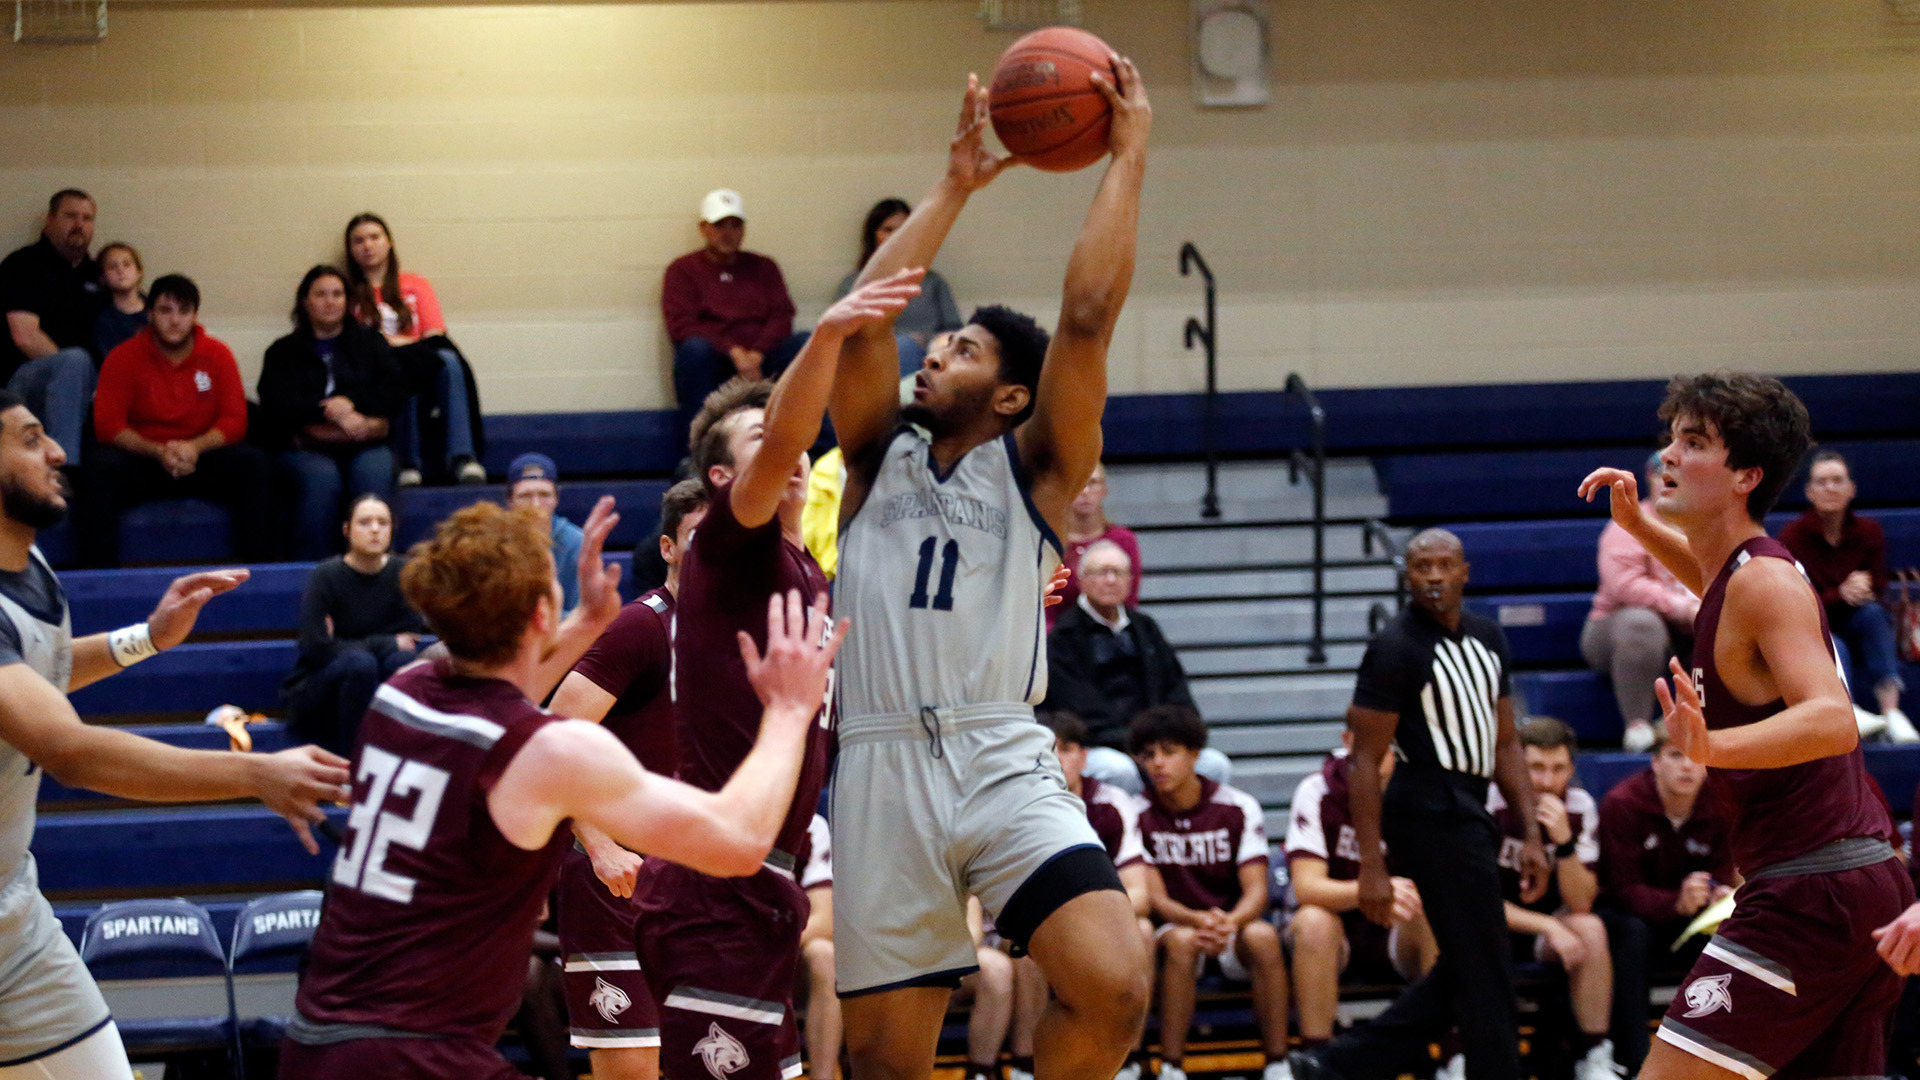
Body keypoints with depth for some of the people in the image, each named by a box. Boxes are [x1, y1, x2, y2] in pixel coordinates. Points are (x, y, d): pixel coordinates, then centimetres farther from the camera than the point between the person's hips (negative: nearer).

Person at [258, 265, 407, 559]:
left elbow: (394, 391, 7)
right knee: (321, 477, -36)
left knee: (375, 474, -34)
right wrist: (329, 411, -12)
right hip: (307, 447, -1)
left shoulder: (370, 343, 22)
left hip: (365, 444, 1)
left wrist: (351, 403, -8)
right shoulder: (284, 352, 18)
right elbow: (275, 406, 1)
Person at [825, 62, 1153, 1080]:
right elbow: (863, 321, 2)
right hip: (880, 769, 2)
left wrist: (1127, 156, 0)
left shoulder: (1033, 466, 10)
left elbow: (1087, 320, -2)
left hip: (1003, 761, -2)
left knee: (1112, 987, -23)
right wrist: (954, 187, 7)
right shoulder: (881, 456, 17)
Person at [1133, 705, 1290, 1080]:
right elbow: (1156, 898, -9)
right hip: (1173, 928, -1)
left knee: (1263, 936, -33)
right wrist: (1198, 920, -31)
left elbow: (1256, 891, -10)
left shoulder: (1238, 808, -3)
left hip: (1233, 926, 1)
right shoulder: (1139, 815, -4)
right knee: (1181, 941, -36)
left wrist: (1229, 922, -33)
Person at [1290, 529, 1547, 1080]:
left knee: (1464, 969, 12)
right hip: (1430, 812, -9)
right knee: (1484, 971, -6)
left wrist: (1531, 832, 11)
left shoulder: (1487, 637, 12)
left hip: (1468, 810, 9)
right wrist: (1371, 866, -17)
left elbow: (1505, 744, 18)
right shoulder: (1395, 647, -11)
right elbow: (1364, 760, -12)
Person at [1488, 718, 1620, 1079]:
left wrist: (1564, 841, -30)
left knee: (1591, 929, -27)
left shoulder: (1580, 808, -9)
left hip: (1546, 923, 3)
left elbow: (1581, 905, -15)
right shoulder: (1491, 802, -19)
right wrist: (1549, 927, -27)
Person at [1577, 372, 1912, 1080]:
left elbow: (1833, 720, -28)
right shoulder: (1746, 569, 15)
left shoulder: (1765, 582, -14)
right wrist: (1637, 524, 25)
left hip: (1815, 892, -10)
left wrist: (1711, 747, -43)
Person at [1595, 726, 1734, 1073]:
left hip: (1683, 920, 4)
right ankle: (1633, 1063, -39)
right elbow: (1624, 890, -23)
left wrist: (1722, 895, -30)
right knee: (1634, 932, -37)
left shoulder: (1719, 809, -6)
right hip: (1619, 913, -4)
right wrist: (1679, 903, -42)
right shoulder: (1622, 804, -19)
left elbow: (1721, 879, -3)